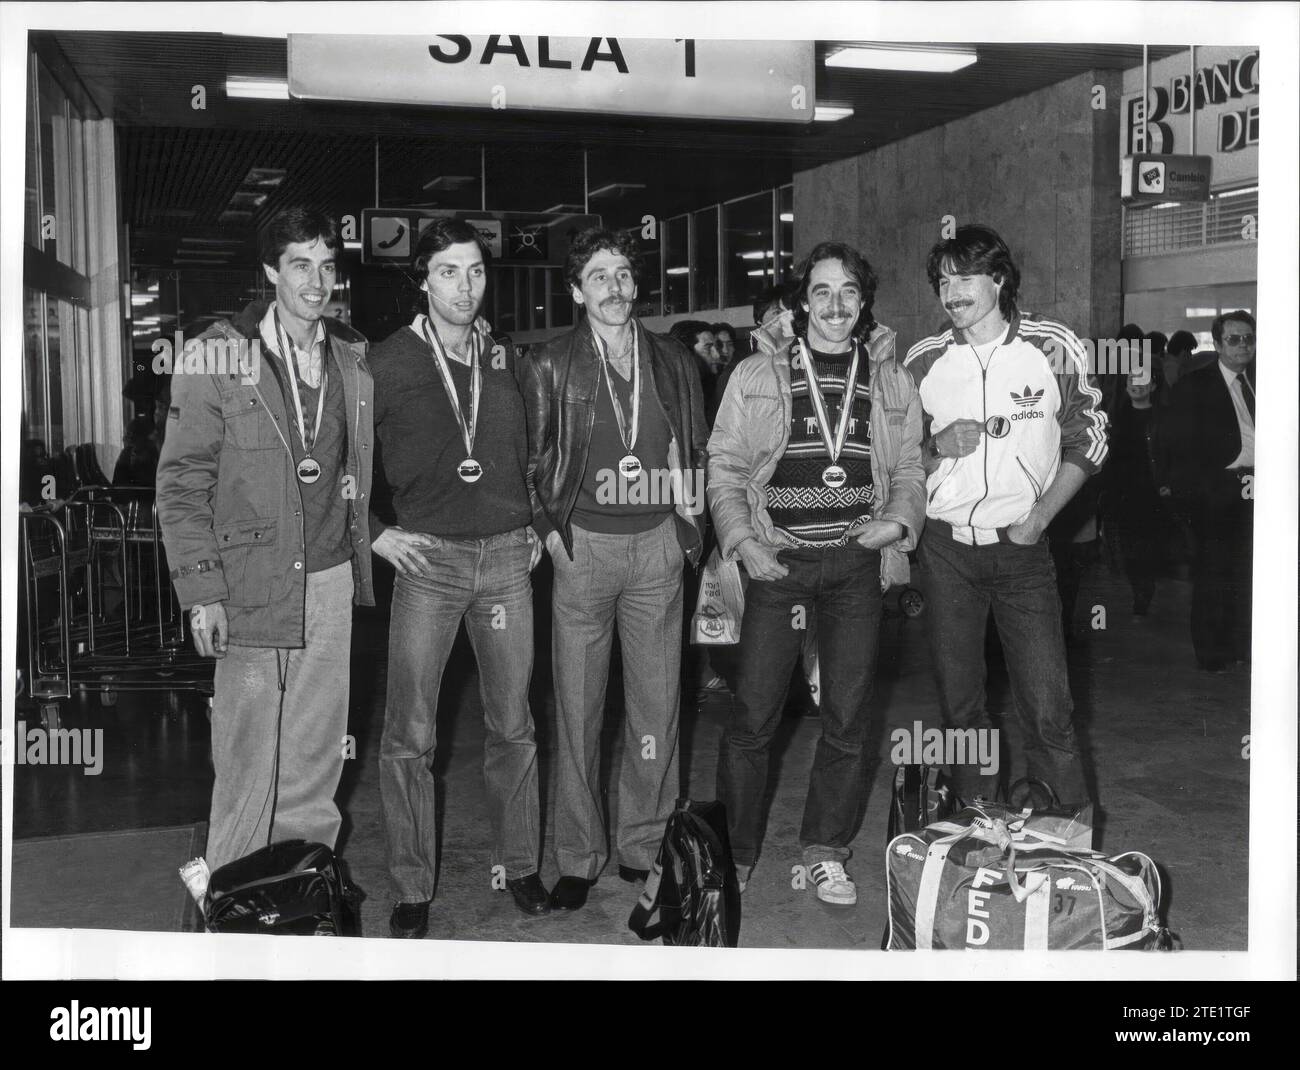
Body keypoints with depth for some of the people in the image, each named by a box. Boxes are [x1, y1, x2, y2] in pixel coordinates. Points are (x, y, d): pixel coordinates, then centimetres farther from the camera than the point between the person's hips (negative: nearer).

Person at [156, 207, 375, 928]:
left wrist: (367, 550, 8)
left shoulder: (351, 361, 9)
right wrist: (202, 590, -11)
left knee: (317, 754, 10)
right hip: (250, 584, -4)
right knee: (248, 756, -1)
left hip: (330, 580, 4)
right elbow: (181, 481, -5)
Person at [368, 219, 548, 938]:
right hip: (427, 557, -3)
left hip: (507, 556, 3)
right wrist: (375, 532, -5)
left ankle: (519, 864, 25)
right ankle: (412, 887, 10)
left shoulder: (505, 357, 8)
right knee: (409, 736, -3)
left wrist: (536, 522, 15)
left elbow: (534, 447, 23)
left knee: (512, 726, 10)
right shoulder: (389, 364, -4)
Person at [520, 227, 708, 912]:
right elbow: (534, 460, 6)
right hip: (583, 546, -2)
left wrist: (691, 529, 6)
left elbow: (697, 456, 15)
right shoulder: (549, 365, 3)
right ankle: (578, 857, 12)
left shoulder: (674, 362, 10)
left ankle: (643, 847, 17)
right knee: (578, 707, 2)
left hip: (657, 546, 2)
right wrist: (551, 530, -2)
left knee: (657, 705, 5)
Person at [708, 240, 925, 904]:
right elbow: (724, 470, 5)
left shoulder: (891, 384, 10)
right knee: (753, 717, -2)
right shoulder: (756, 377, 5)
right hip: (778, 561, -2)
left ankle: (826, 852, 20)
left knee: (848, 718, 6)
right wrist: (744, 542, -7)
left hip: (857, 563, 2)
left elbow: (908, 470, 16)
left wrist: (899, 520, -4)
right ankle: (733, 856, 12)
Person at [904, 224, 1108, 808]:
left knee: (1048, 708, -6)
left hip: (1021, 544, -2)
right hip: (946, 546, 2)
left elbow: (1087, 438, 5)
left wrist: (1042, 514, -7)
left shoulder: (1054, 347, -1)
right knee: (959, 701, 9)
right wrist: (940, 445, -10)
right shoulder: (923, 359, 3)